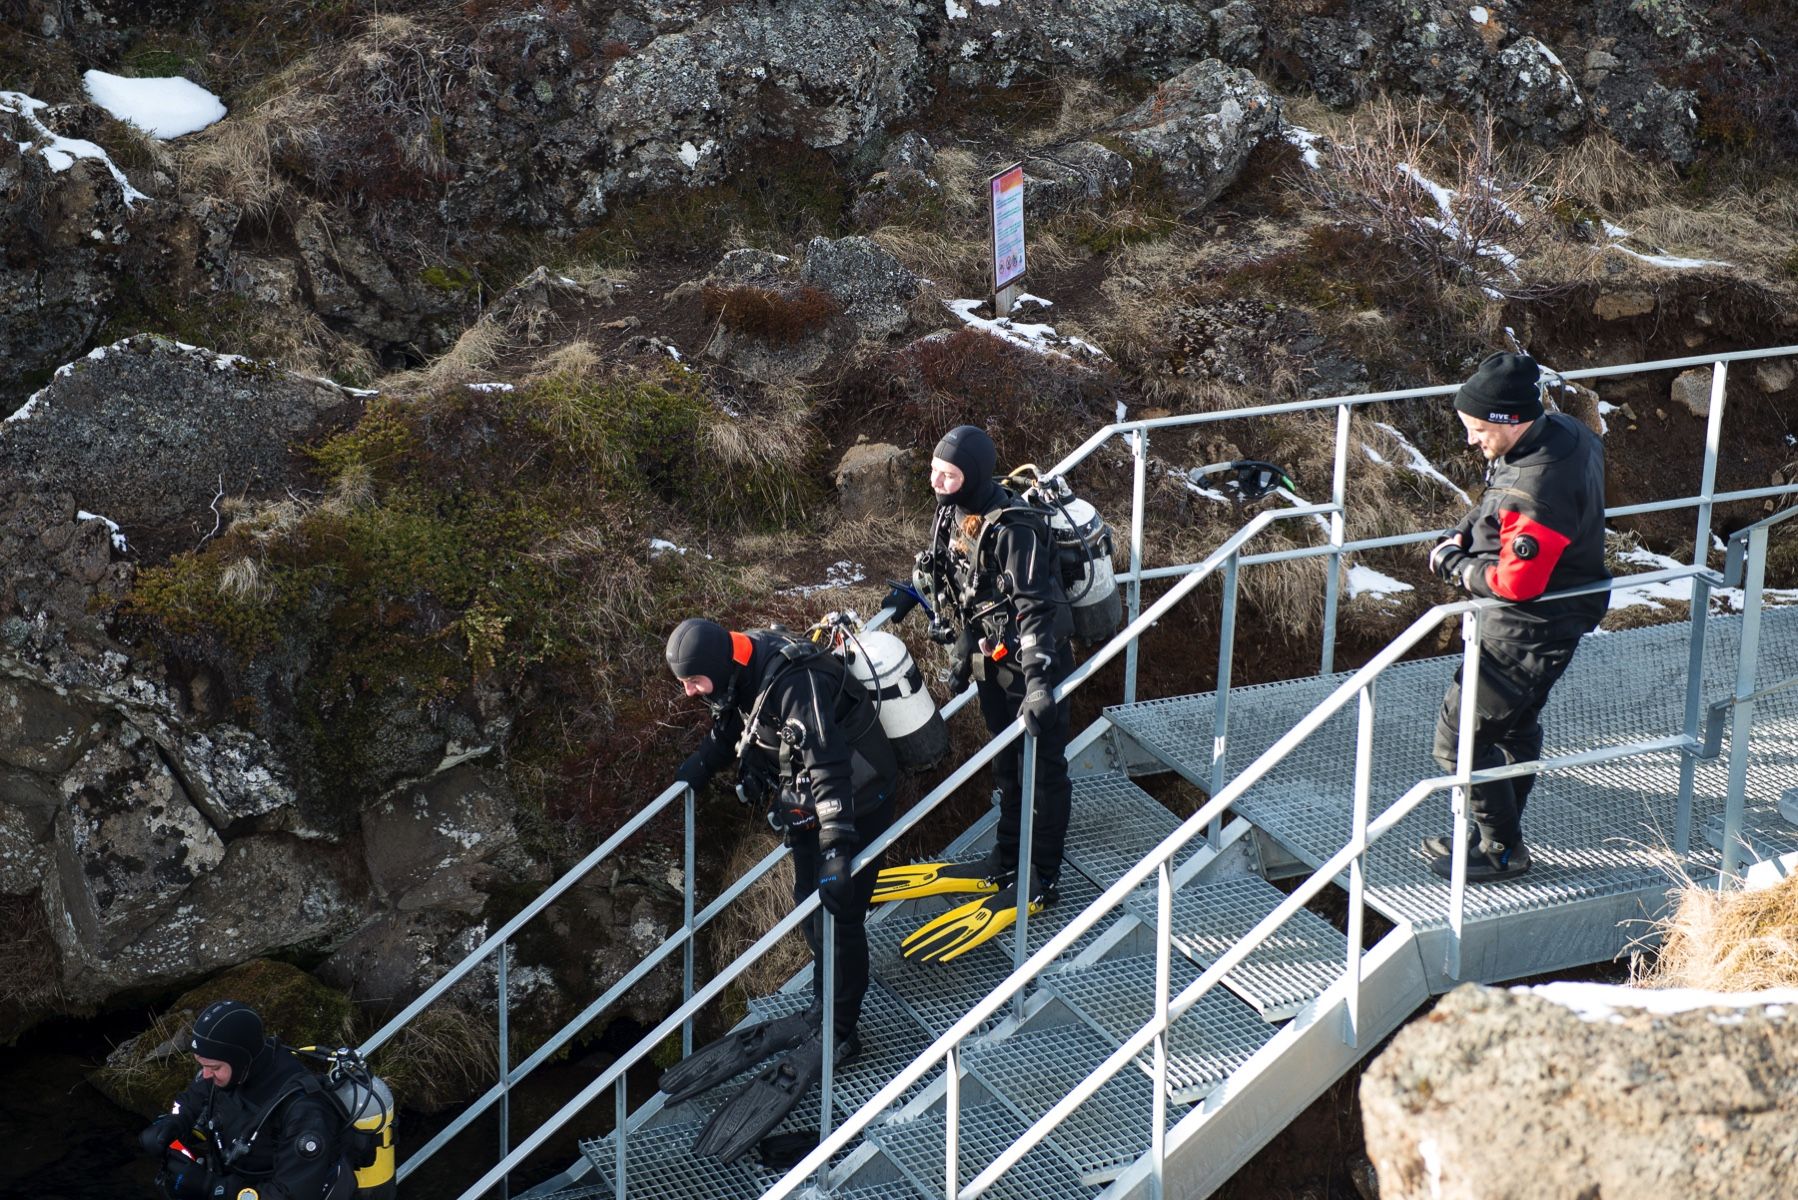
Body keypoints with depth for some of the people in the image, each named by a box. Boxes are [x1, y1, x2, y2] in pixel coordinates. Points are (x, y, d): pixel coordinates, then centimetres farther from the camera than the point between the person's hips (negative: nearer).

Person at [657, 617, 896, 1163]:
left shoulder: (795, 685, -35)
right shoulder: (743, 676, -6)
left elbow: (827, 764, -41)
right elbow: (728, 728, 18)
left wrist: (836, 846, -45)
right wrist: (697, 768, 11)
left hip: (855, 806, -9)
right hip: (810, 808, 9)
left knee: (838, 917, -2)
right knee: (810, 908, 19)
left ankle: (839, 1035, 11)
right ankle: (822, 1010, 36)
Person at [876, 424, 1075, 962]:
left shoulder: (1012, 527, -28)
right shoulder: (953, 513, 0)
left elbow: (1034, 605, -32)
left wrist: (1037, 678, -38)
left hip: (1033, 662, -9)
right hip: (992, 662, 9)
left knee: (1042, 770, 4)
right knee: (1007, 765, 22)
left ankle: (1040, 881, 13)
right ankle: (1007, 860, 36)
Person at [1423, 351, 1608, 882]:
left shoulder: (1537, 489, -34)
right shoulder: (1564, 431, -3)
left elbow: (1517, 580, -32)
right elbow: (1494, 504, 12)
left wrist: (1462, 570, -15)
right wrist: (1460, 537, -1)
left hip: (1528, 631, -11)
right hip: (1548, 617, 11)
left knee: (1459, 737, -1)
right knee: (1516, 725, 25)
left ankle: (1501, 851, 14)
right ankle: (1500, 835, 41)